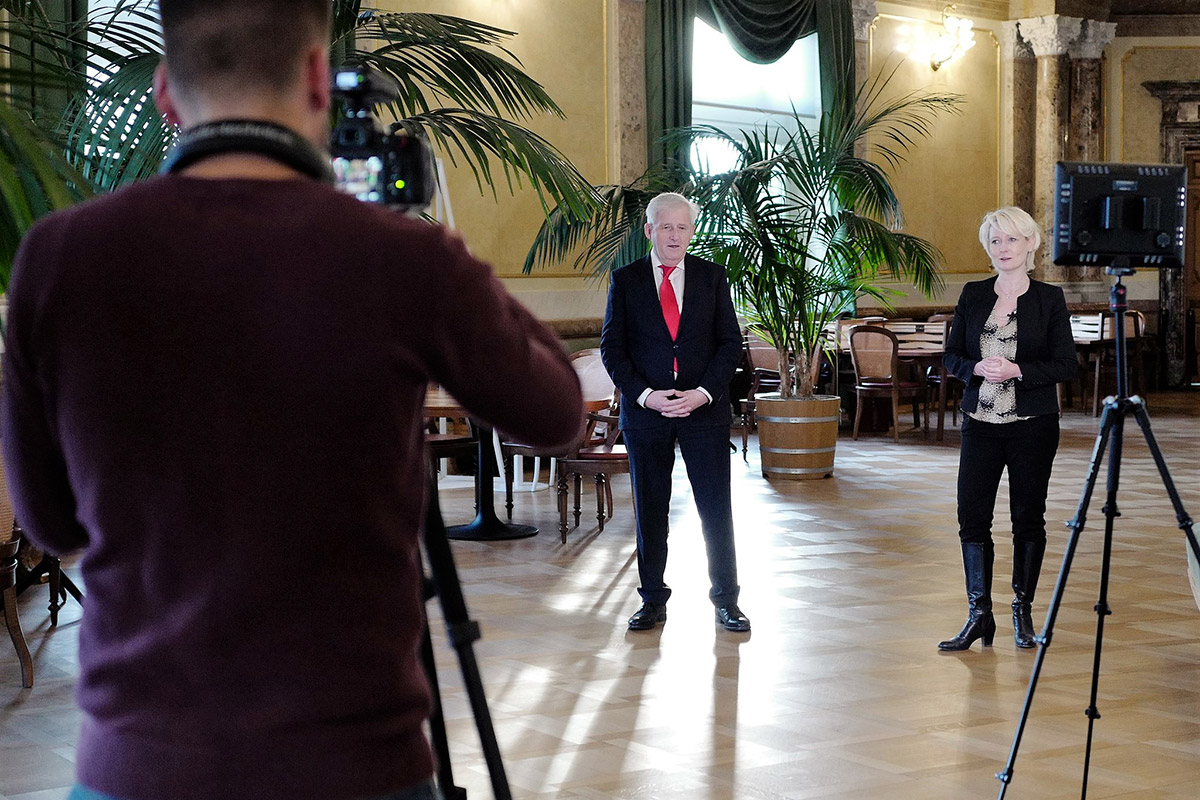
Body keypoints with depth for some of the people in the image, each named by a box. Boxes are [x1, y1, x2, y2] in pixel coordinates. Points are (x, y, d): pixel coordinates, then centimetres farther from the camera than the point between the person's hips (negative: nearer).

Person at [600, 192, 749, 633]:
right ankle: (653, 599, 16)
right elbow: (612, 347, 2)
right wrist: (644, 395, -11)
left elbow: (730, 342, 4)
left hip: (705, 409, 0)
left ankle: (726, 599, 10)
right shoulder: (625, 280, 4)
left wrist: (704, 393, -10)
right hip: (645, 411, 0)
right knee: (649, 509, 6)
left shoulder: (712, 276, 5)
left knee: (715, 507, 0)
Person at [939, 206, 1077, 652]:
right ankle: (979, 614, 5)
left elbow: (1066, 365, -4)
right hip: (980, 423, 3)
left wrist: (1016, 370, -17)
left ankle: (1023, 610, 19)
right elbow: (952, 356, 9)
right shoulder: (973, 296, 7)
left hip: (1032, 425, -3)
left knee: (1028, 517, 4)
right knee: (972, 516, -2)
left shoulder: (1049, 299, -1)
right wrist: (977, 368, -12)